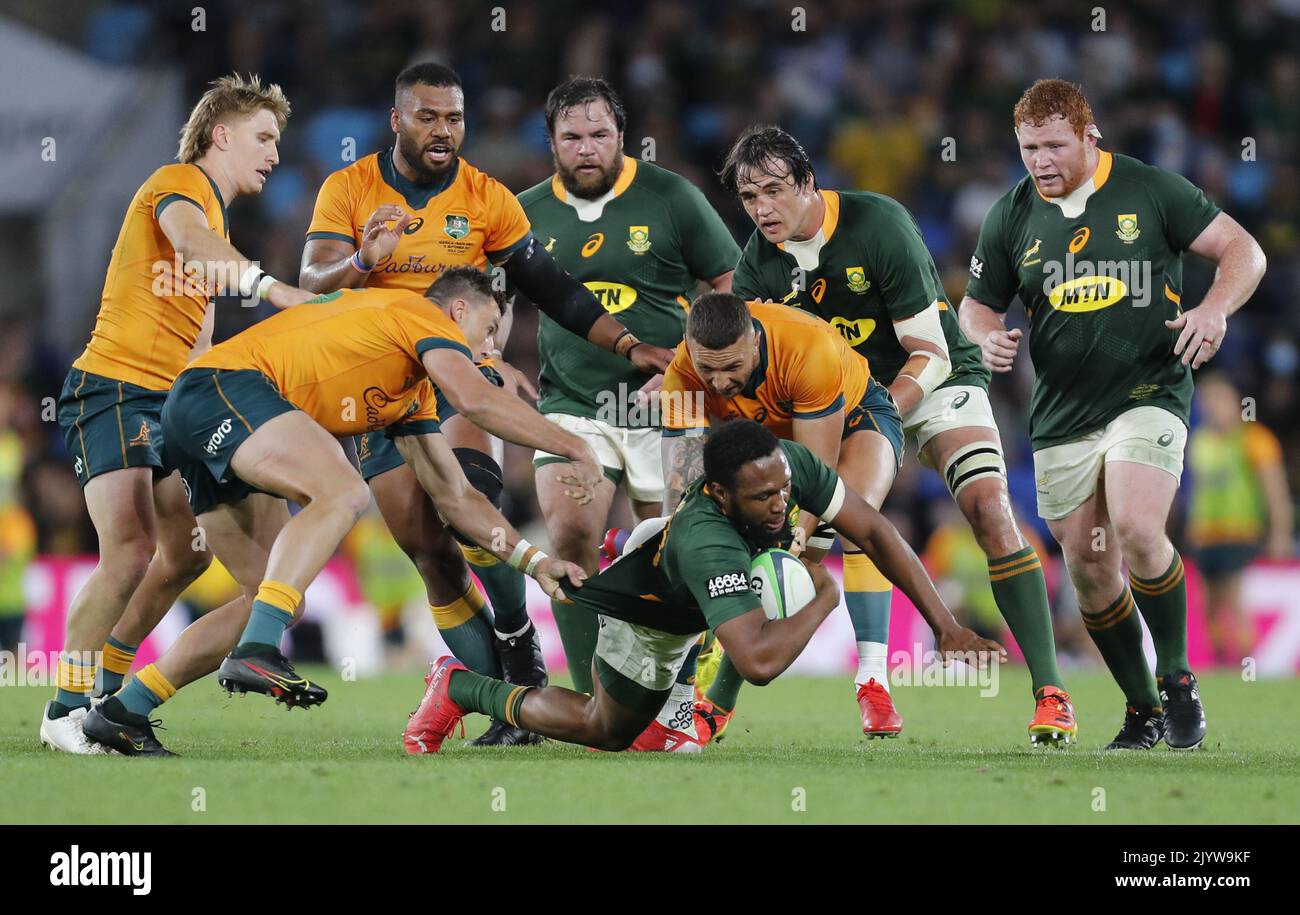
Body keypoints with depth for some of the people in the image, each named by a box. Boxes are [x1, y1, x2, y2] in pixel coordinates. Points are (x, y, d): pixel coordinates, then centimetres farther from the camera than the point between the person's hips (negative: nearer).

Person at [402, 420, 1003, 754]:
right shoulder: (708, 546, -52)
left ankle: (635, 538, 51)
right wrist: (825, 597, -45)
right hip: (649, 614, -6)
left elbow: (875, 532, -25)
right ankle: (459, 689, 28)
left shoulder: (788, 462, -35)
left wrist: (946, 627, -29)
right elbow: (759, 664, -60)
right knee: (608, 729, 15)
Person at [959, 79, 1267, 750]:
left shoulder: (1151, 190, -2)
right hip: (1061, 417, 4)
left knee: (1136, 531, -25)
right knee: (1088, 569, 3)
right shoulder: (1011, 216, 6)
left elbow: (1243, 252, 0)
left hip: (1149, 393, -4)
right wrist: (988, 337, -7)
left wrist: (1215, 308, -19)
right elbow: (978, 304, 16)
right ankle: (1142, 712, 19)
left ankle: (1176, 677, -5)